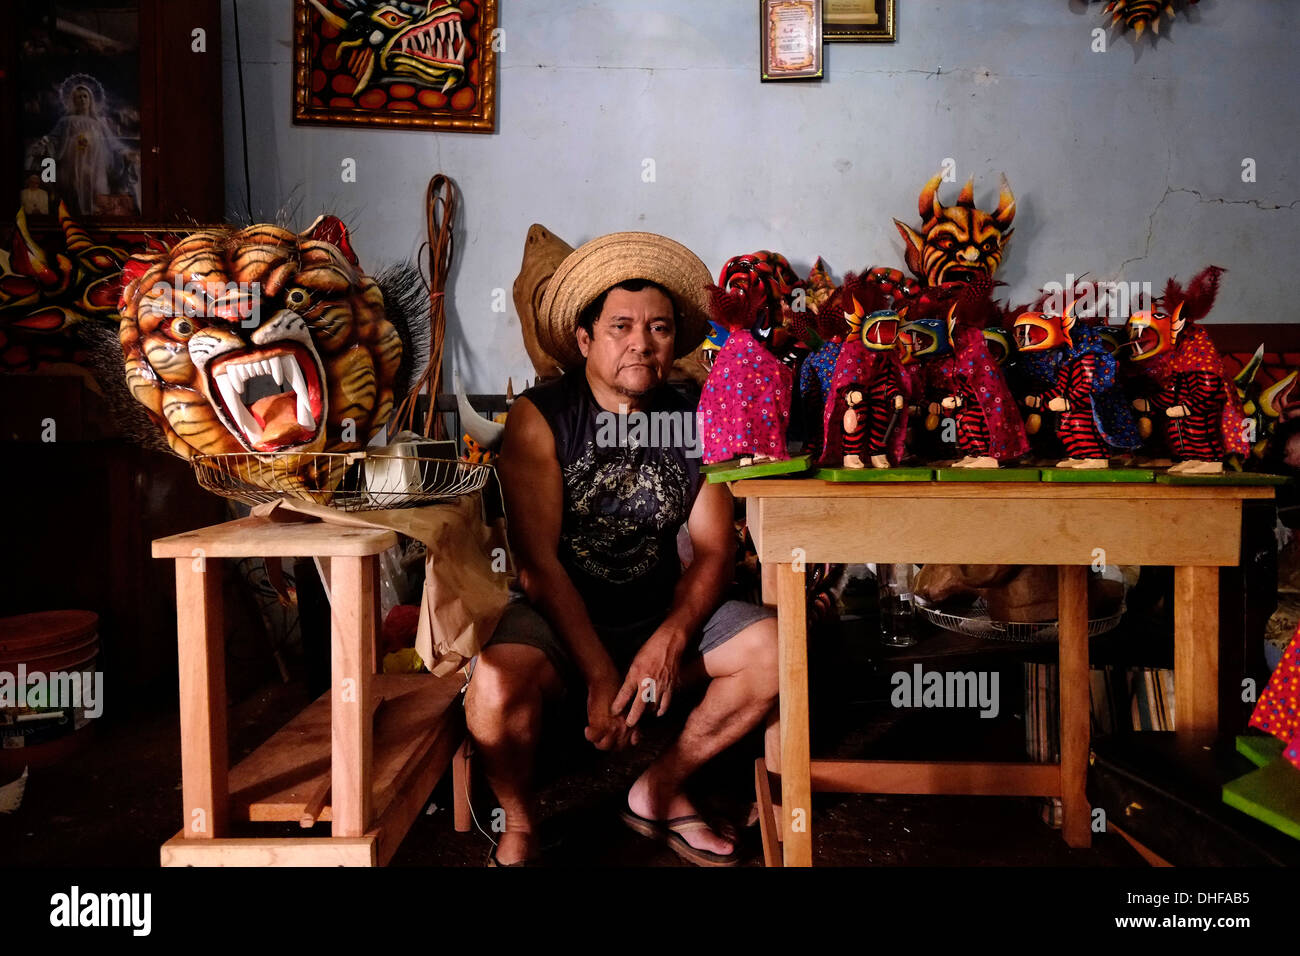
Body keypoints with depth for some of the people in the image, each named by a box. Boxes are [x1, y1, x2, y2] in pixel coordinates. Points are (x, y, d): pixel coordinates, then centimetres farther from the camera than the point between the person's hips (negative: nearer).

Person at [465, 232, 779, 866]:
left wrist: (670, 639, -20)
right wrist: (600, 676, -21)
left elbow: (714, 549, -1)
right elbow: (537, 563, -14)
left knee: (779, 650, -15)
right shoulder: (539, 416, -9)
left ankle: (659, 791, 8)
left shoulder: (692, 422, 3)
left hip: (661, 612, 4)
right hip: (558, 617, -4)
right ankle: (520, 829, 1)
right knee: (496, 685, -34)